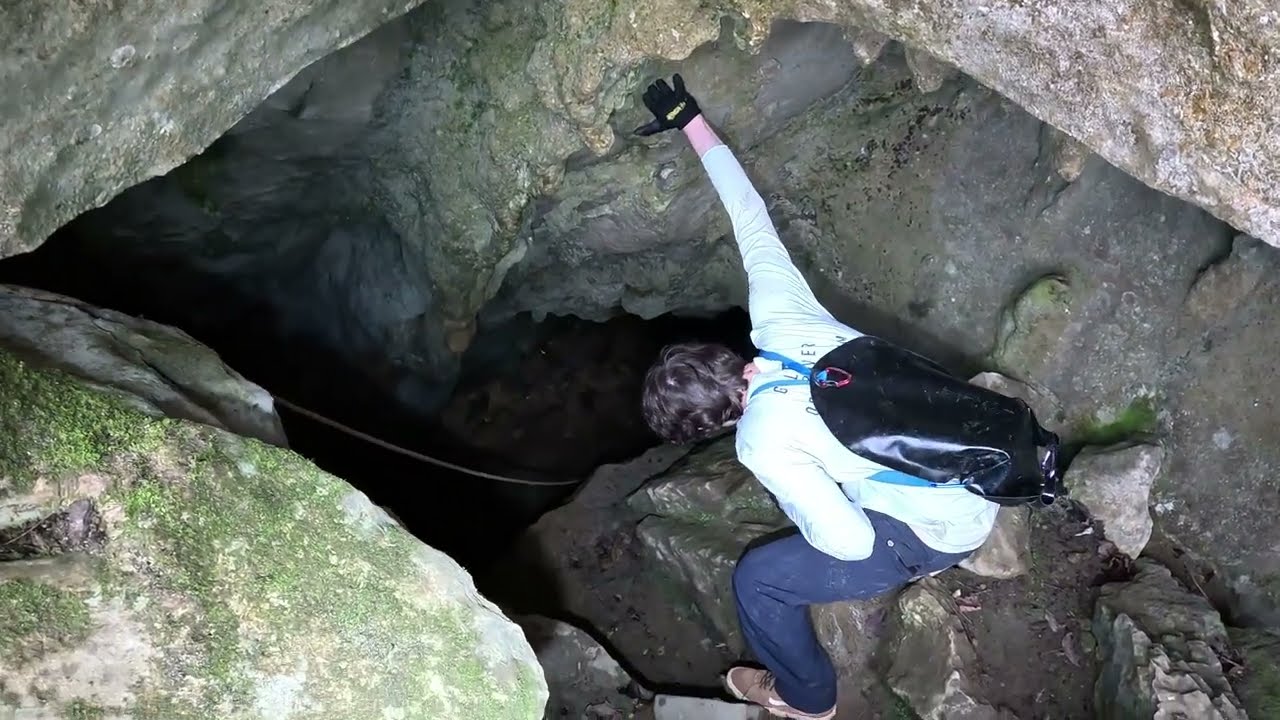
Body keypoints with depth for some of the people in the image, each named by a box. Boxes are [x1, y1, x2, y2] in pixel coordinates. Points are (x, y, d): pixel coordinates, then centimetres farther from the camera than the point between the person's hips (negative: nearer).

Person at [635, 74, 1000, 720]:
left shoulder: (763, 441, -26)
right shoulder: (780, 315, -9)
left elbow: (851, 542, -24)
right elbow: (752, 219, 2)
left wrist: (801, 516, -2)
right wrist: (693, 123, 10)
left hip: (942, 533, -8)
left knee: (758, 580, 3)